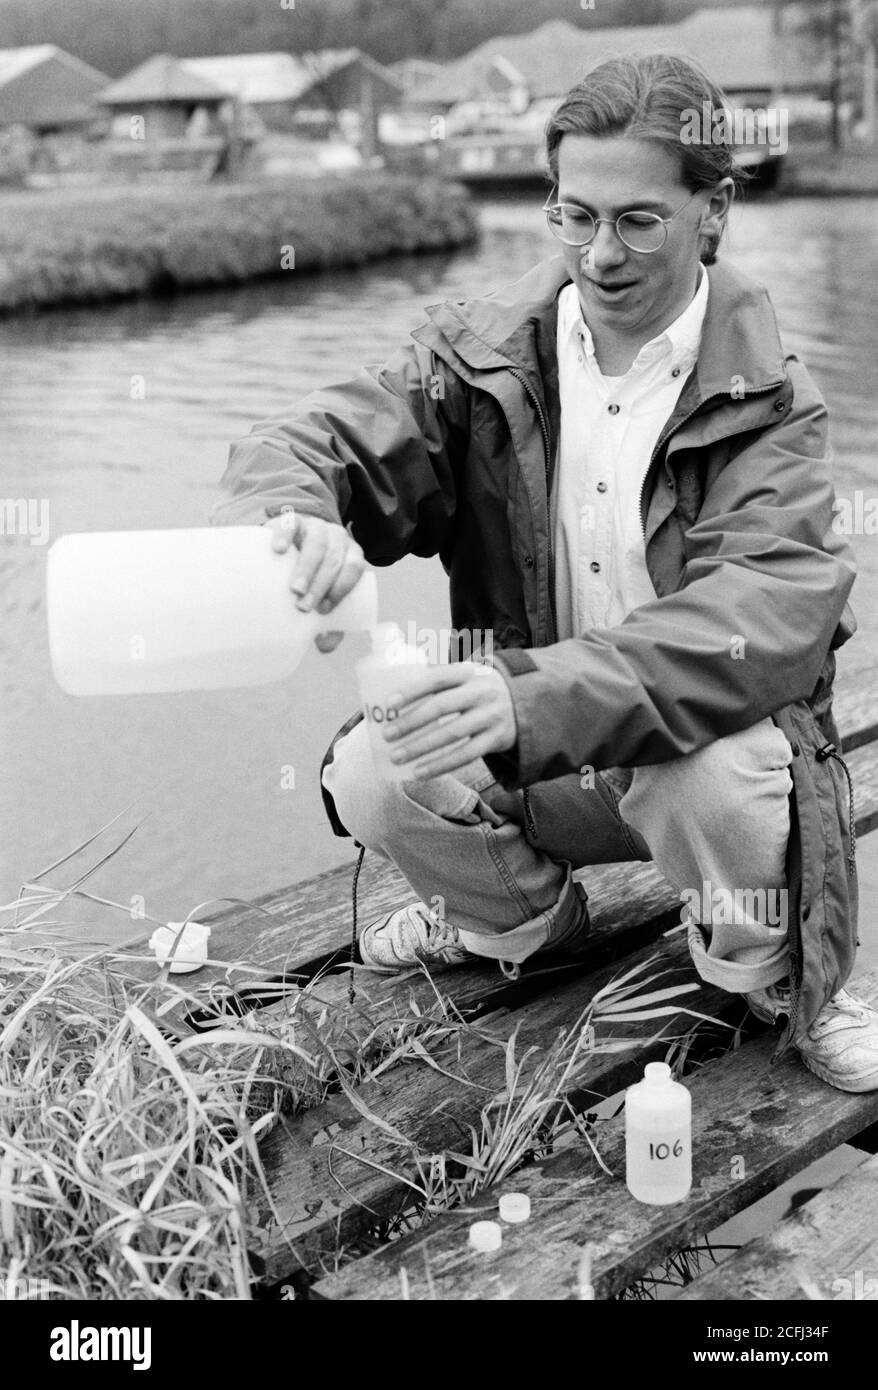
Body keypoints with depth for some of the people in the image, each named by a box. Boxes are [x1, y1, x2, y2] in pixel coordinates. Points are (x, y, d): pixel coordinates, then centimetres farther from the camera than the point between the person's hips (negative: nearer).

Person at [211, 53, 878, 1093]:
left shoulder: (767, 401, -14)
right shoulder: (481, 355, -5)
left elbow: (765, 616, -30)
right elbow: (308, 442, -11)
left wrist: (534, 700, -46)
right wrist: (297, 516, -40)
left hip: (697, 742, -3)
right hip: (530, 762, 3)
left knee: (727, 779, -36)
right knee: (369, 775, -22)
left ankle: (786, 986, 1)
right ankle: (520, 918, 13)